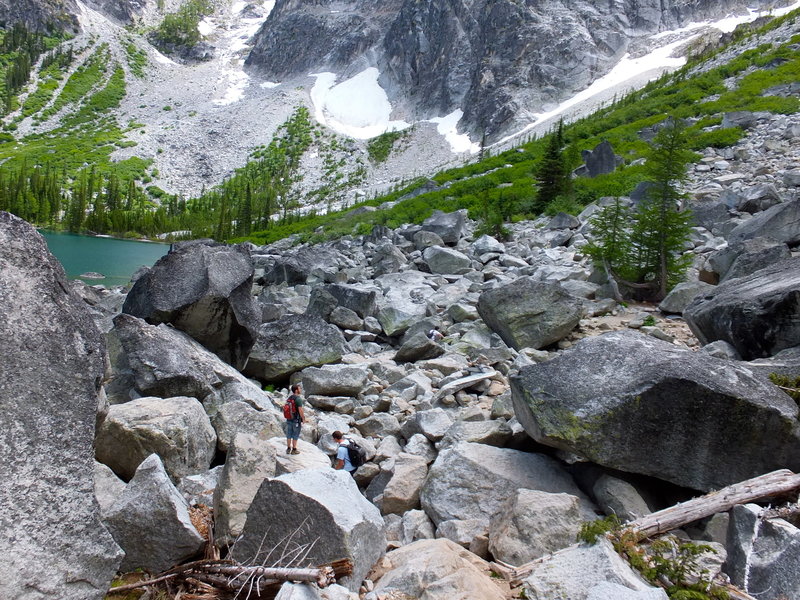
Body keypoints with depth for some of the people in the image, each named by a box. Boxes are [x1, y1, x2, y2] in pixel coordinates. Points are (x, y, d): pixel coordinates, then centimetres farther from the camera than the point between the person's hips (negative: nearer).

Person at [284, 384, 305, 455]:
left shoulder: (289, 398, 4)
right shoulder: (298, 399, -19)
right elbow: (300, 411, -22)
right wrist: (303, 419, -11)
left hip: (289, 419, 7)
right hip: (296, 420, -7)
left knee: (289, 434, 13)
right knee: (295, 435, 5)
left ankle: (288, 449, 20)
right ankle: (294, 450, 11)